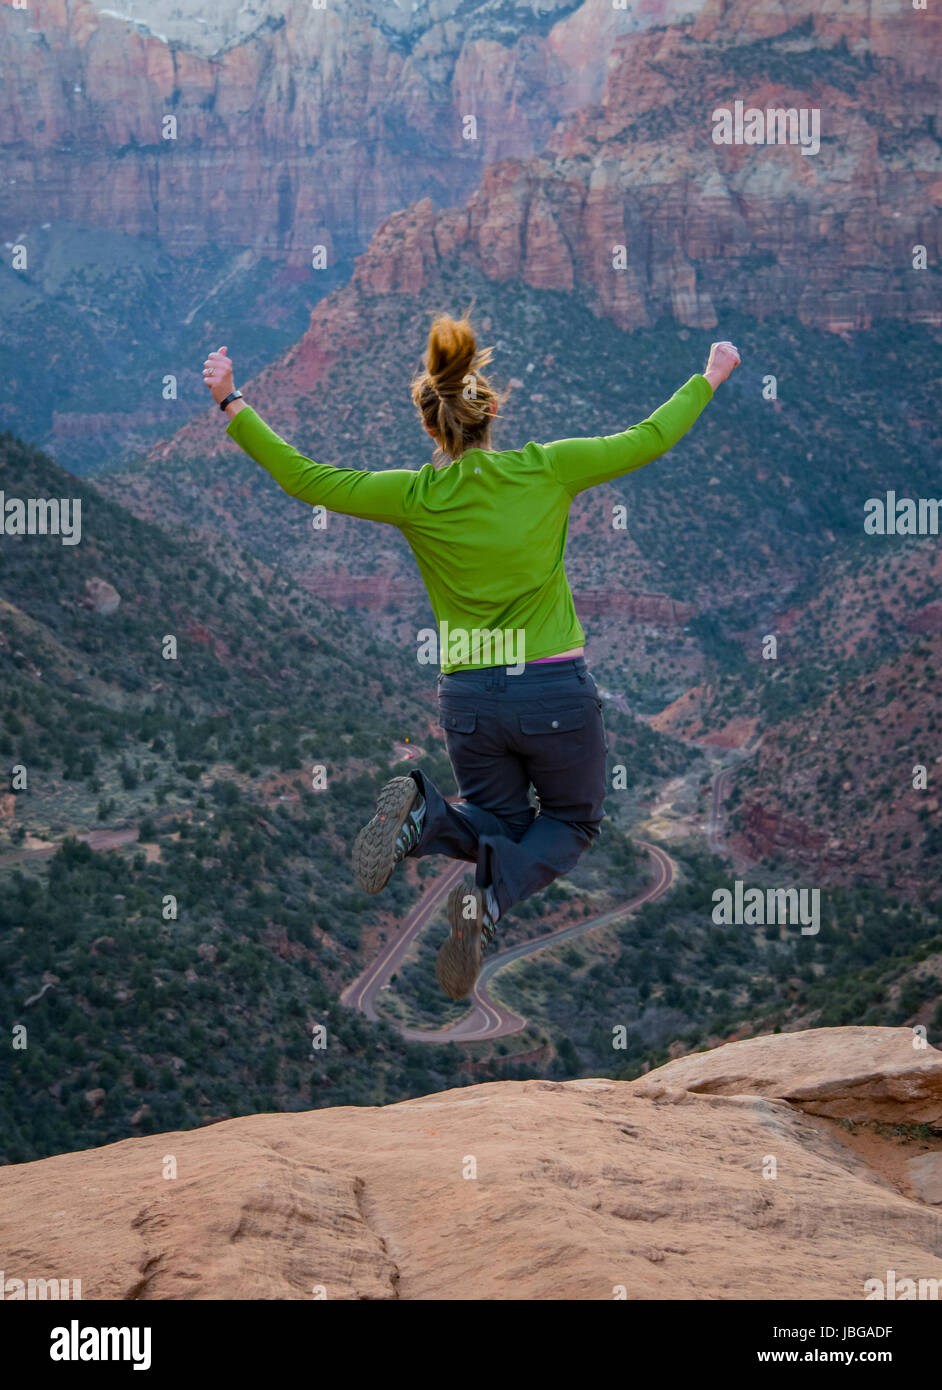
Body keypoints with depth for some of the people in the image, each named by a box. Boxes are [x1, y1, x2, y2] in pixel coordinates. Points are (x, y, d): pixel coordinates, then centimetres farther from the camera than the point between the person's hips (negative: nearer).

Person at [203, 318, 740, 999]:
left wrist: (232, 403, 6)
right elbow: (649, 440, 3)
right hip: (558, 691, -2)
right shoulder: (545, 469, -8)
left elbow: (304, 477, -3)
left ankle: (427, 814, -10)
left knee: (506, 821, 25)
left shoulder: (417, 498, -6)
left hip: (469, 698, 2)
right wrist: (711, 378, 19)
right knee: (573, 823, 20)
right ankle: (491, 898, -14)